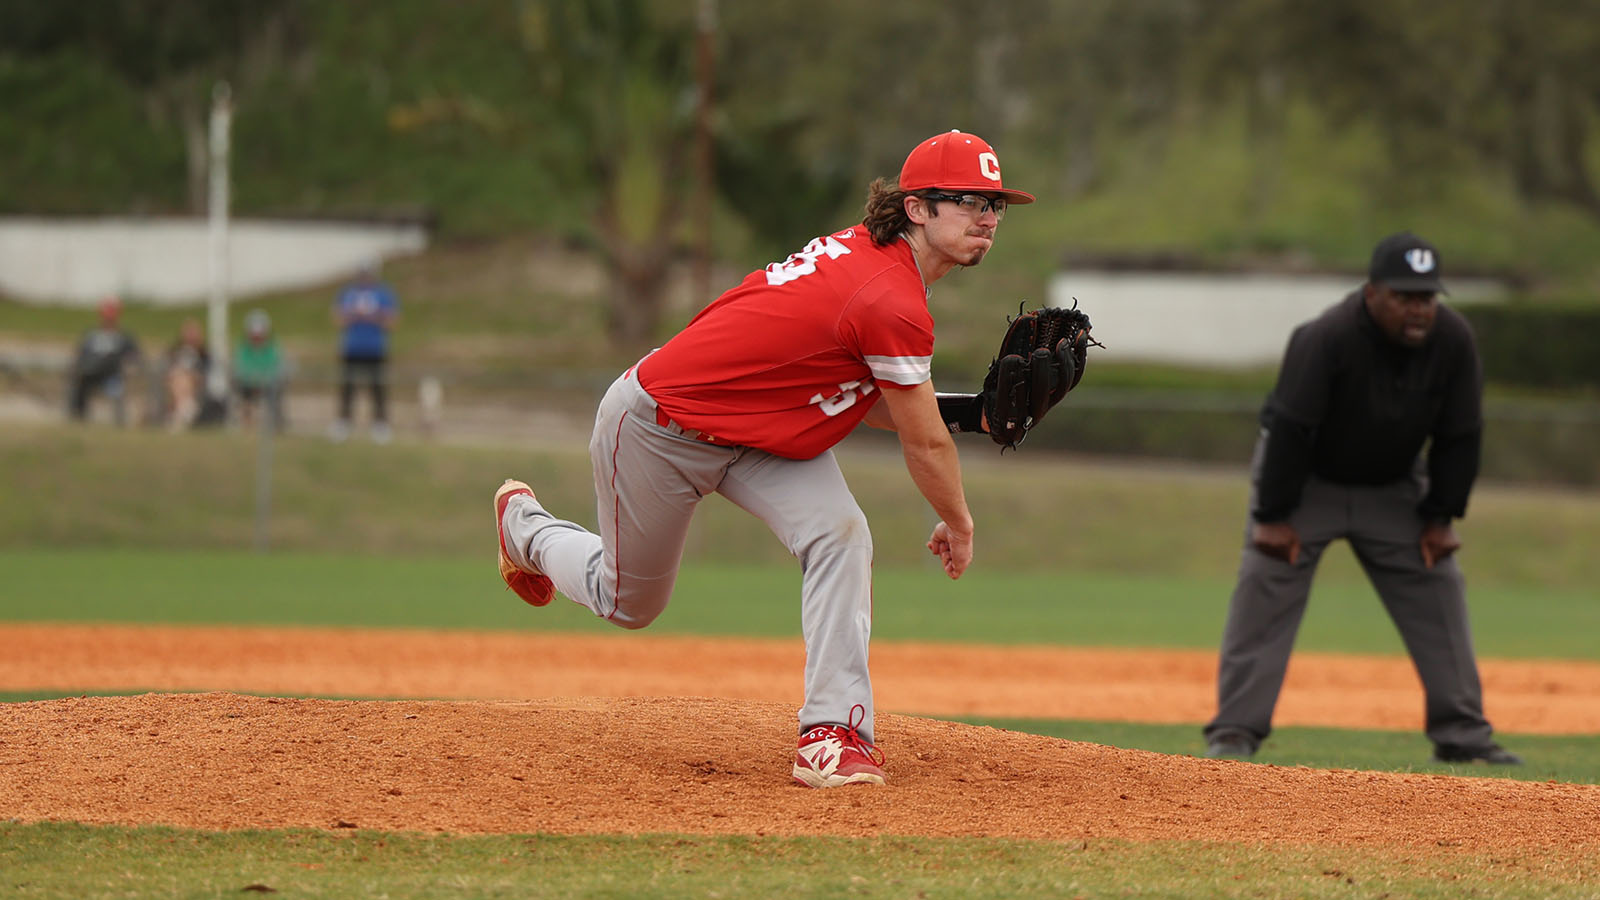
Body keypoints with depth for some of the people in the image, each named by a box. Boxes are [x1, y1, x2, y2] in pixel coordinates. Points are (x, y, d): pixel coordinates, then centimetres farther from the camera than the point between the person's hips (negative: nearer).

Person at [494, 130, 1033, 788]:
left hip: (760, 431, 8)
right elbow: (925, 444, -20)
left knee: (839, 534, -17)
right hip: (658, 429, -8)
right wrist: (958, 525, -4)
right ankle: (525, 525, 46)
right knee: (629, 604, 15)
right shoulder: (892, 303, -33)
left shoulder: (861, 252, -6)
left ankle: (833, 730, -16)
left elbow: (860, 396, 5)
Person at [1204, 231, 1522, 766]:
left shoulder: (1454, 340, -18)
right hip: (1307, 480, -4)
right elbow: (1290, 428, -26)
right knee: (1264, 591, -15)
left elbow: (1461, 436, -6)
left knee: (1440, 594, 0)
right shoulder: (1326, 338, -31)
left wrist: (1439, 517, -6)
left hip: (1394, 486, 4)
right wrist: (1273, 516, -24)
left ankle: (1464, 736, 6)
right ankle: (1235, 732, -13)